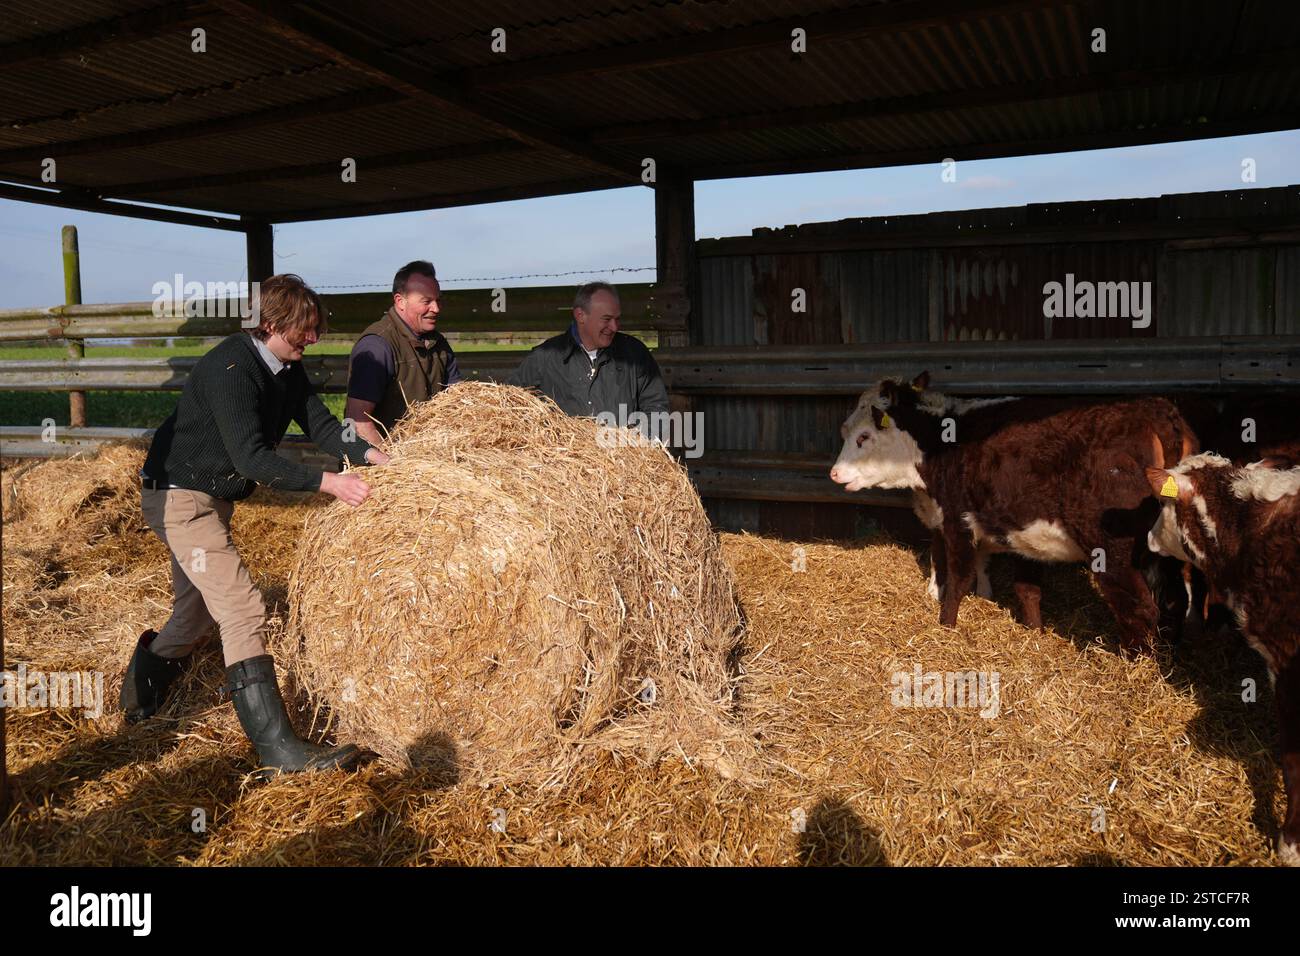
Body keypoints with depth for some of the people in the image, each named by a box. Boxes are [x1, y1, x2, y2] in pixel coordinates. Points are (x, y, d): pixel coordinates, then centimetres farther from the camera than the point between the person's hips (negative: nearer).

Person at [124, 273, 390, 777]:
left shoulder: (286, 367, 2)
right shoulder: (229, 368, -26)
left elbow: (320, 423, 1)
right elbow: (250, 456, -31)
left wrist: (371, 455, -14)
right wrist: (326, 482, -34)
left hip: (213, 497, 10)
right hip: (179, 494, -10)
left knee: (199, 606, 22)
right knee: (243, 608, -16)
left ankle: (139, 696, 46)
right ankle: (279, 748, -16)